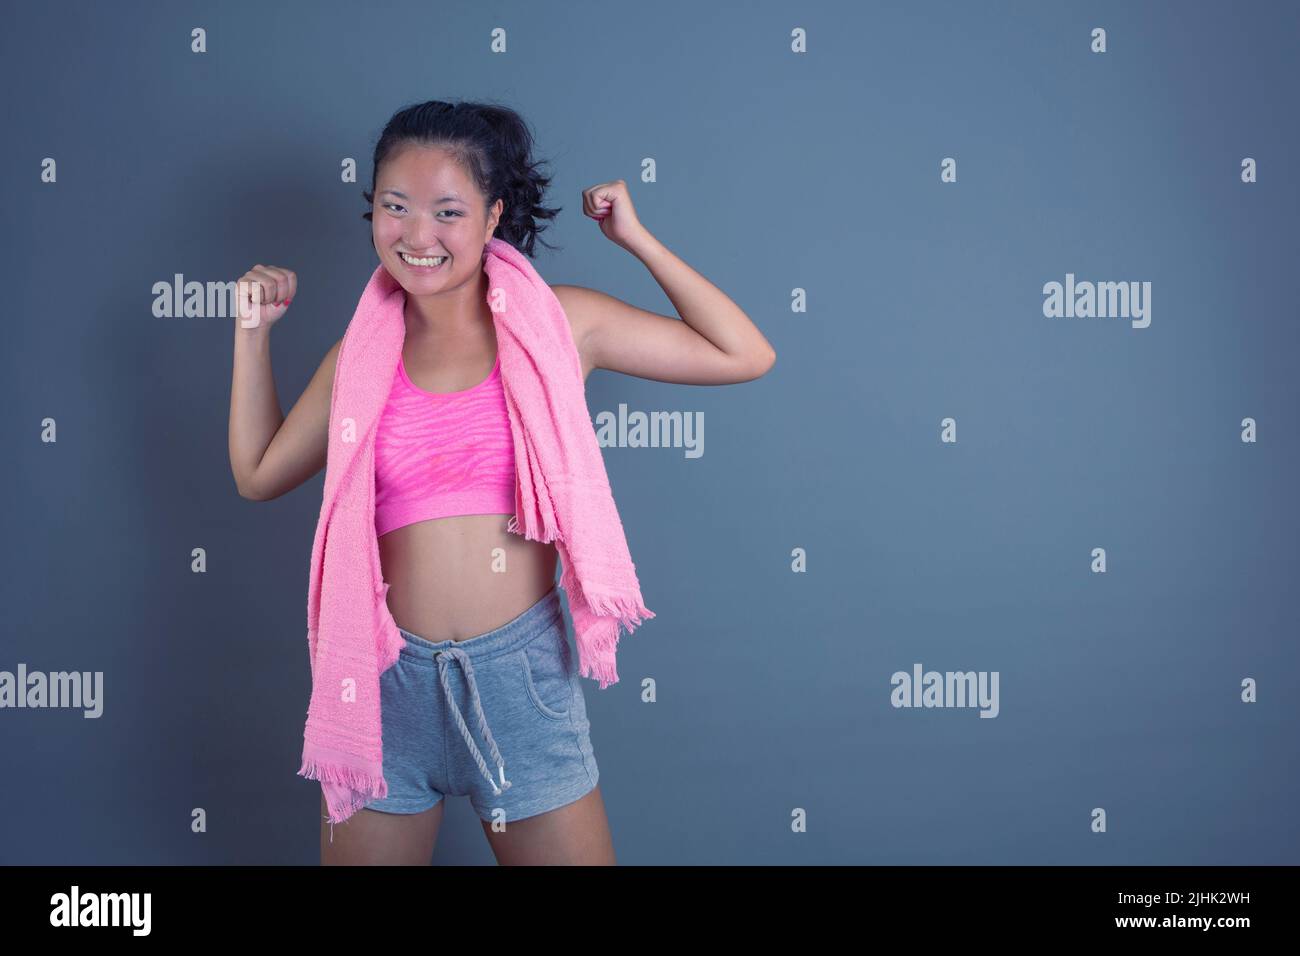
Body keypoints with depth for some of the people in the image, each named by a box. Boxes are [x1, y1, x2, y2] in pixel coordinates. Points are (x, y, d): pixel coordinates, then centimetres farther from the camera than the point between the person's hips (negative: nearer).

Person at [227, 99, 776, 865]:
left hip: (522, 668, -2)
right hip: (391, 678, 2)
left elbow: (746, 356, -2)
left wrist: (636, 238, -2)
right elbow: (259, 474, 16)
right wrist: (254, 331, 12)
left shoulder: (556, 323, -2)